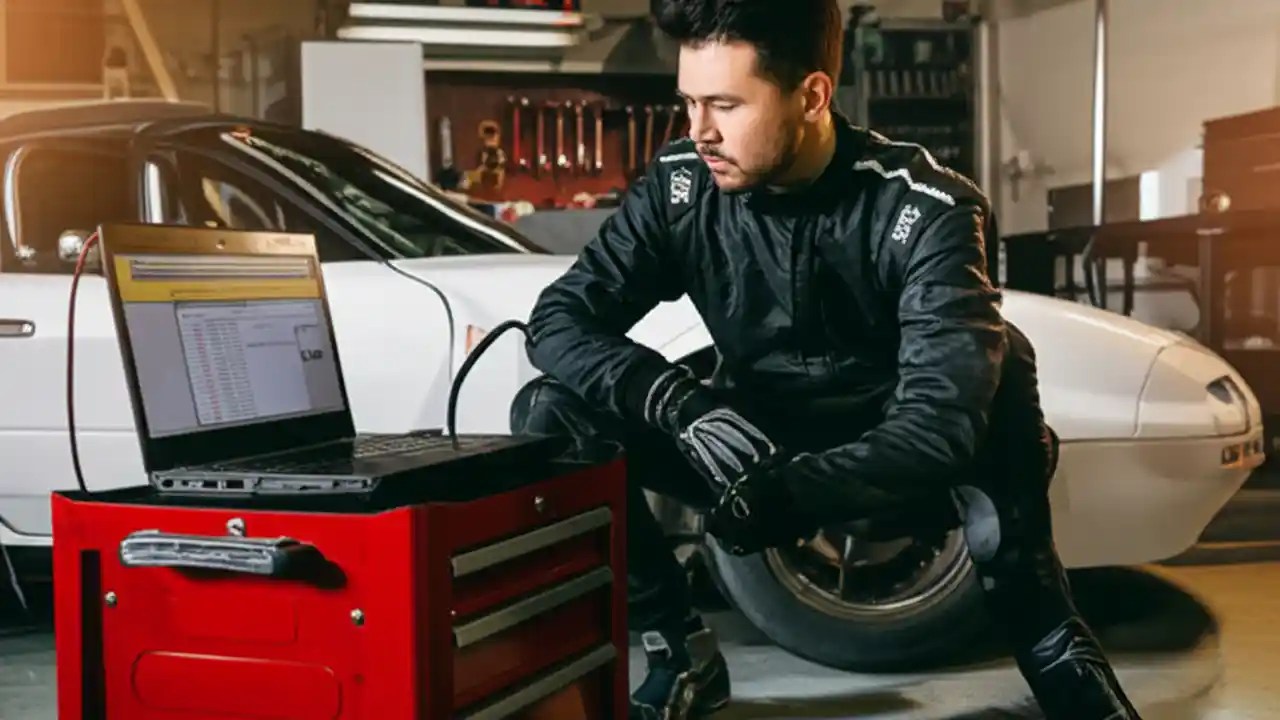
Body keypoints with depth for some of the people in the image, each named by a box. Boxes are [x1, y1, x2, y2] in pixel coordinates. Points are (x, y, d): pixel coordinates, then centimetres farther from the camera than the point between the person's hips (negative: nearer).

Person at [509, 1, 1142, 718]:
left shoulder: (925, 211, -23)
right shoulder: (680, 187, -13)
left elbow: (944, 418, -34)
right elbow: (557, 320, -15)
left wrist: (797, 491, -48)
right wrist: (682, 404, -33)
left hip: (889, 465, -3)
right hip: (756, 450, 3)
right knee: (549, 412, -20)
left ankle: (1058, 653, -19)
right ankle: (683, 655, -5)